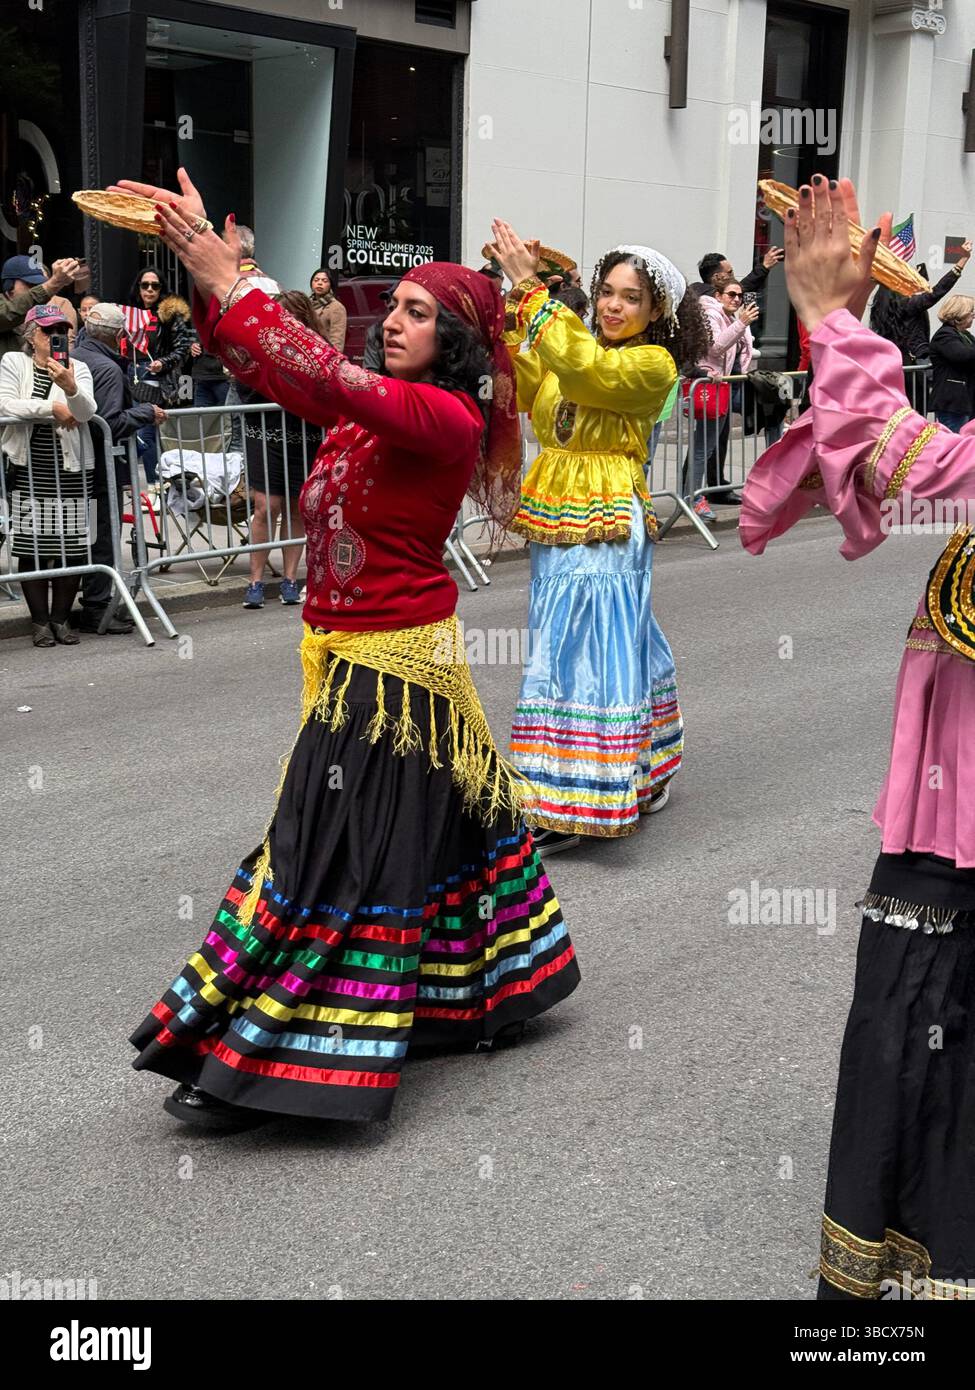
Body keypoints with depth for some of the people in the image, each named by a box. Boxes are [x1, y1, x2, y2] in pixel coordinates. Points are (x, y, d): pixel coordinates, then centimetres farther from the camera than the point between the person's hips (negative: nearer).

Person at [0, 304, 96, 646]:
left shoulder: (76, 368, 4)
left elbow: (86, 412, -13)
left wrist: (70, 388, -33)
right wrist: (52, 407, -13)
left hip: (70, 468, 1)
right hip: (28, 468, -1)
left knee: (71, 546, 1)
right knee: (31, 546, 1)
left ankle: (60, 618, 14)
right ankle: (40, 621, 11)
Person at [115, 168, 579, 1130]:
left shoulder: (448, 420, -16)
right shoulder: (374, 406, 8)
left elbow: (330, 380, -31)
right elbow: (268, 369, 4)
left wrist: (229, 281, -30)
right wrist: (203, 265, -8)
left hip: (390, 662, -9)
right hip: (354, 652, 9)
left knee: (344, 846, -3)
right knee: (417, 826, 19)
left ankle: (257, 1062, 5)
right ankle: (482, 994, 37)